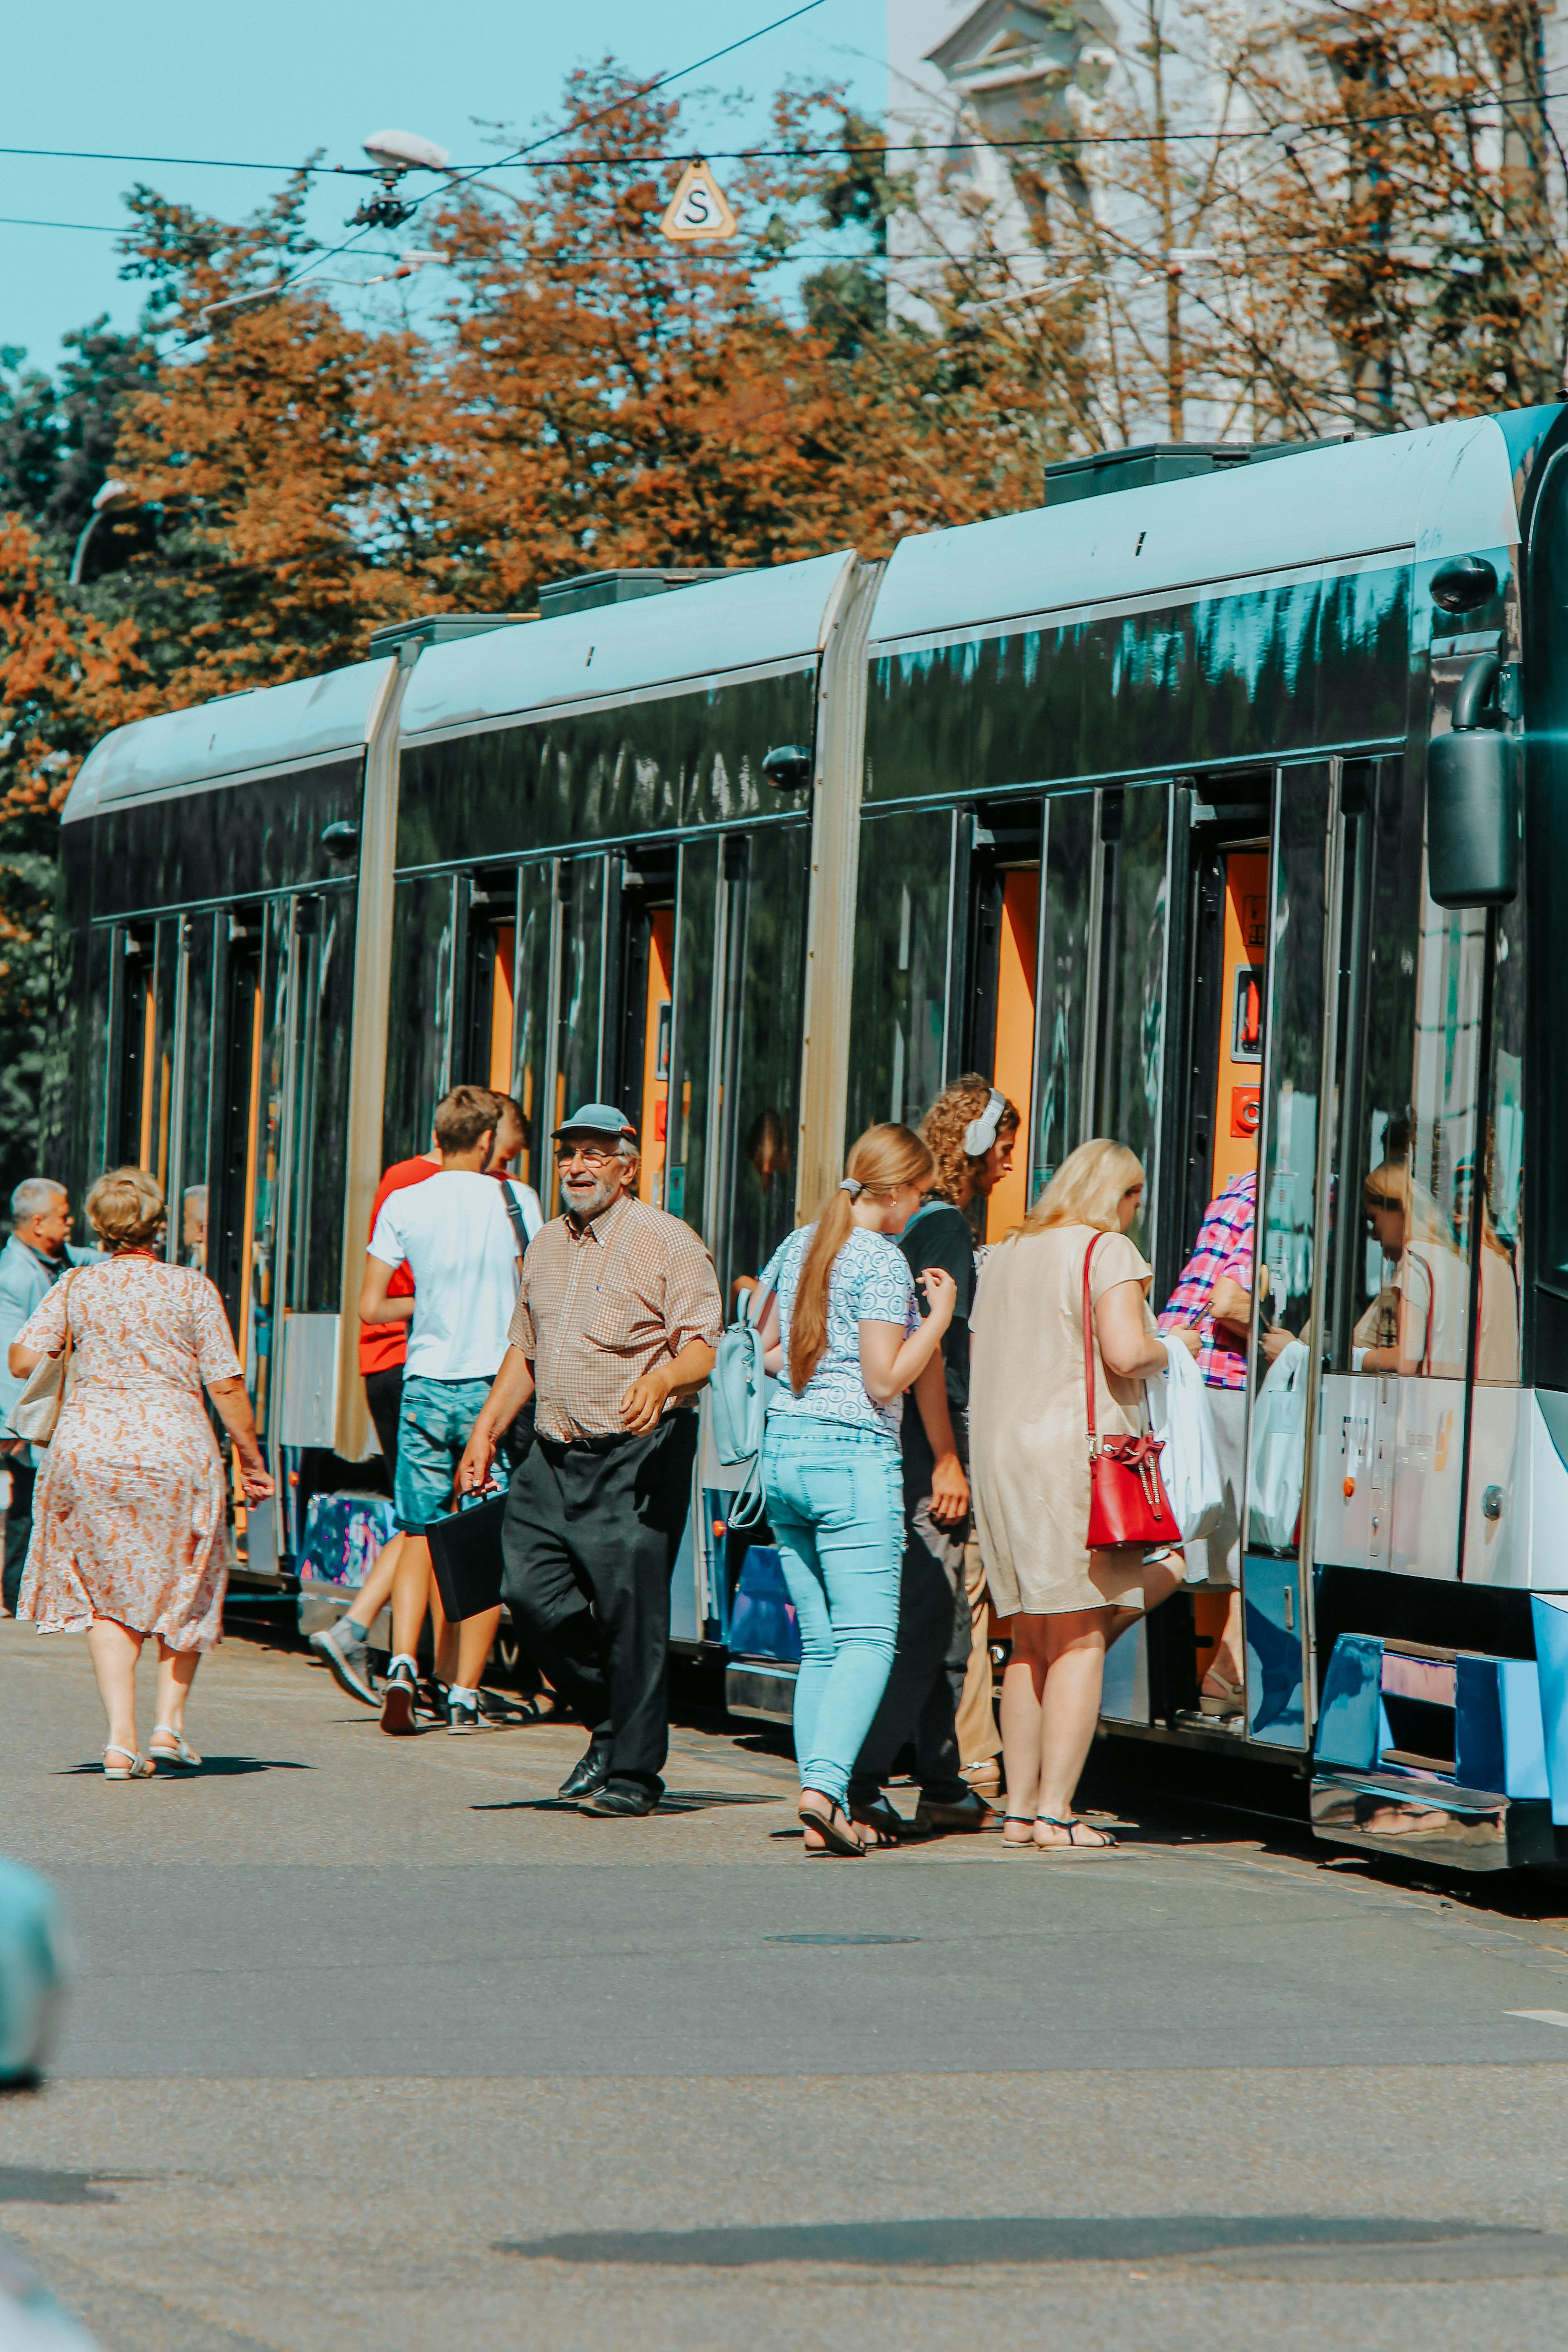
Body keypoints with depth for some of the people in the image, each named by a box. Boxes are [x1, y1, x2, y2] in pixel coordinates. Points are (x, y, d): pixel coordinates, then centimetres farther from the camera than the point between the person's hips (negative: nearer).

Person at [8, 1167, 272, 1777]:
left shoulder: (76, 1287, 3)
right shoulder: (192, 1289, -1)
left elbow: (23, 1360, -2)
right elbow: (226, 1387, -4)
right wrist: (251, 1460, 6)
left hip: (87, 1447, 1)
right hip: (175, 1447, -1)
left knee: (105, 1594, 8)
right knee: (185, 1590, 16)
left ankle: (121, 1738, -2)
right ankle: (169, 1721, 8)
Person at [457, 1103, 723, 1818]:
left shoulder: (667, 1244, -5)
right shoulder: (548, 1246, 17)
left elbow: (706, 1348, -13)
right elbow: (524, 1349, 25)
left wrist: (662, 1382, -33)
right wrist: (487, 1429, 17)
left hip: (636, 1459, -7)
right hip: (554, 1456, 7)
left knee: (631, 1611, -8)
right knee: (531, 1591, -3)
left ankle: (634, 1769, 3)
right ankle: (608, 1721, 18)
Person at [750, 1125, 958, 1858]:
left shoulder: (798, 1247, 12)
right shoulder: (882, 1261, -10)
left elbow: (765, 1350, 21)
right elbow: (885, 1383, -13)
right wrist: (939, 1317, -5)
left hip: (783, 1448, 7)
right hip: (854, 1455, -7)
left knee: (819, 1644, 8)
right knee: (868, 1639, -7)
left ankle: (822, 1818, 3)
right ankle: (825, 1784, -24)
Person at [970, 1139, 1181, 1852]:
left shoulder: (1005, 1256, 18)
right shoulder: (1107, 1250, -6)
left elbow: (984, 1363, 20)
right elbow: (1126, 1352, -17)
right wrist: (1161, 1352, 2)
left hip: (1000, 1458, 7)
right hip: (1078, 1449, -7)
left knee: (1032, 1642, 12)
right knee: (1079, 1639, -5)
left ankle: (1020, 1807, 11)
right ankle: (1055, 1811, -10)